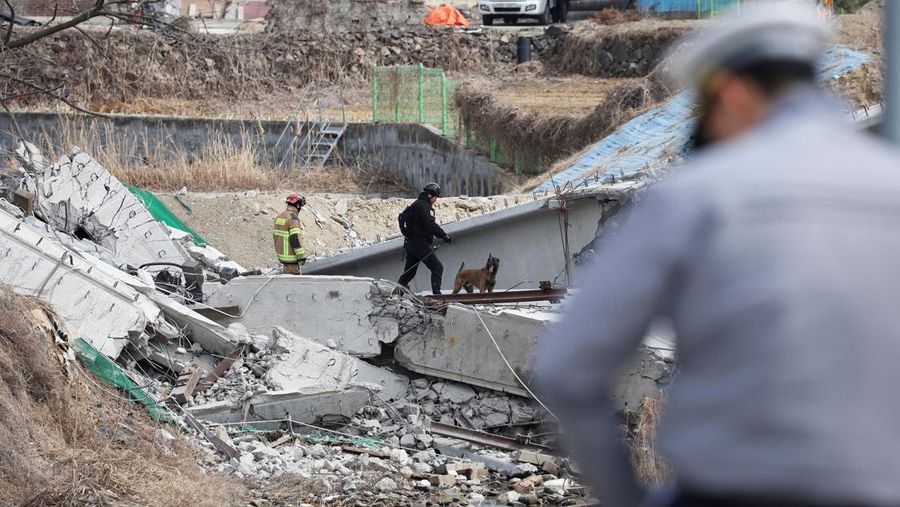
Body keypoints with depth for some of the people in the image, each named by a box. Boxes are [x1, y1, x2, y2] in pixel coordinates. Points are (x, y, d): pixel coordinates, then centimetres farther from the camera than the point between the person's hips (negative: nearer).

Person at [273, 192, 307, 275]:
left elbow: (276, 235, 18)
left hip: (281, 252, 10)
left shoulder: (280, 216, 12)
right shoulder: (293, 218, -18)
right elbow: (295, 239, -23)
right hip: (290, 255, -10)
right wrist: (301, 256, -19)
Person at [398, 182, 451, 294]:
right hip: (420, 244, -10)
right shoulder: (423, 205, -11)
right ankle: (436, 293, -18)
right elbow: (430, 224, -22)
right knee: (437, 267, -9)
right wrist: (444, 235, -21)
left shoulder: (416, 204, 21)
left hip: (410, 243, 10)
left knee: (410, 271, 17)